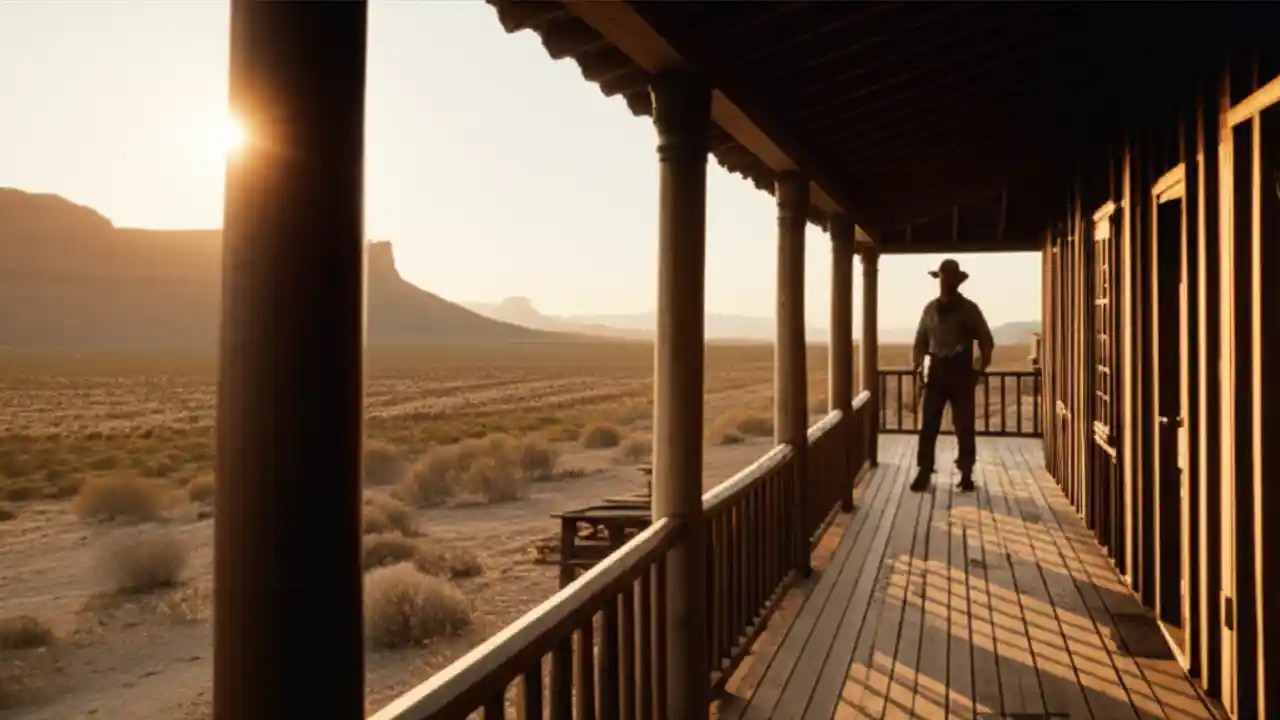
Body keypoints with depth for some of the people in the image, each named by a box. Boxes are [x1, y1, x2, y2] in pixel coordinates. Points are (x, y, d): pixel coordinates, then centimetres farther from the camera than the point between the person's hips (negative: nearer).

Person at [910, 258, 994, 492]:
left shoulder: (969, 309, 0)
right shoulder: (930, 308, 8)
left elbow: (986, 341, 3)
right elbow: (921, 339, 15)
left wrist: (980, 369, -6)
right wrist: (917, 364, 1)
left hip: (961, 371, -2)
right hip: (936, 371, 2)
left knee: (964, 427, 1)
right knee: (929, 425, -1)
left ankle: (966, 474, 9)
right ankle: (923, 473, 3)